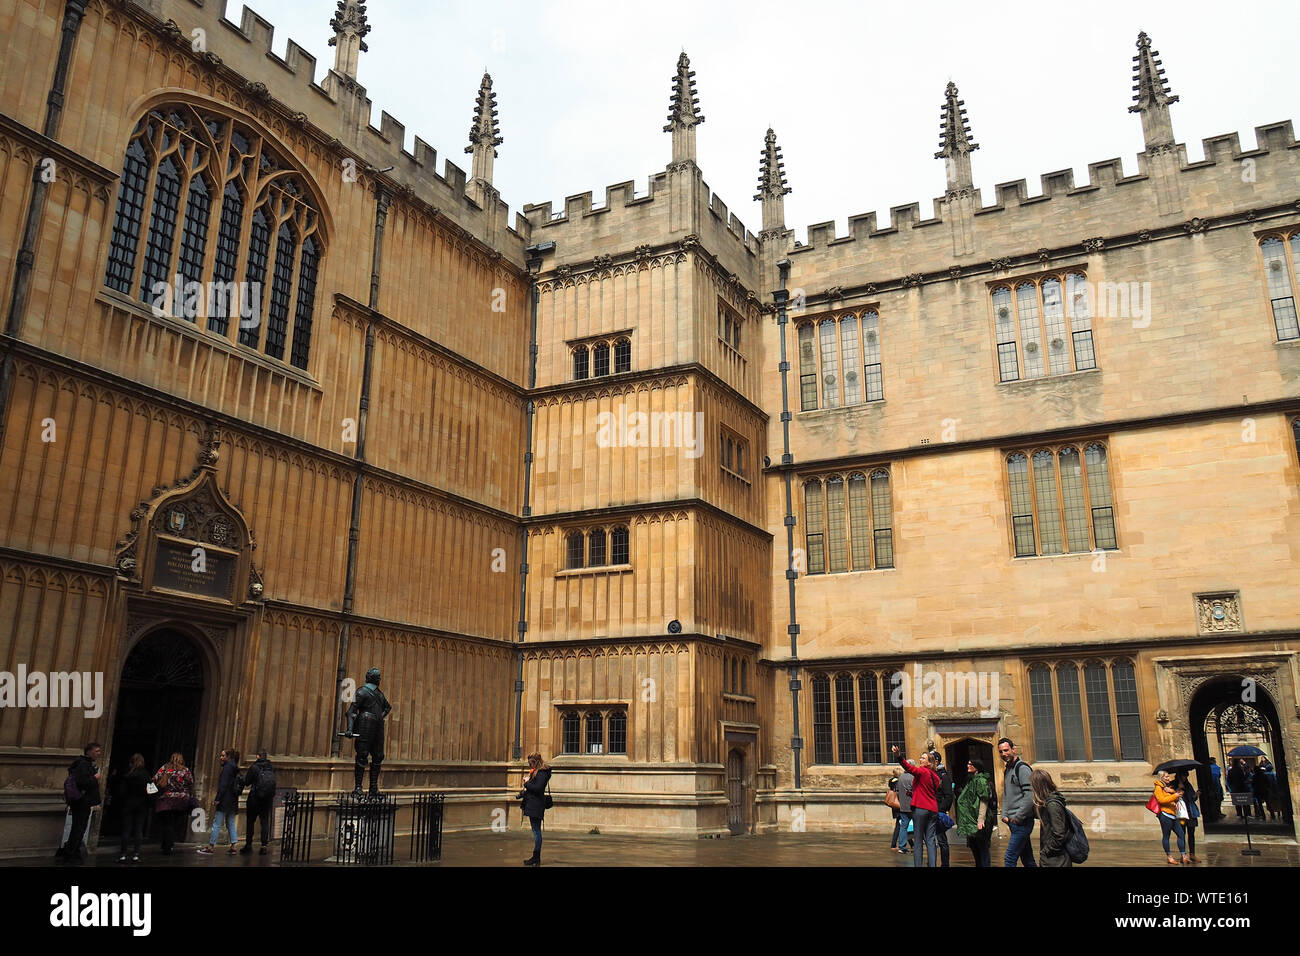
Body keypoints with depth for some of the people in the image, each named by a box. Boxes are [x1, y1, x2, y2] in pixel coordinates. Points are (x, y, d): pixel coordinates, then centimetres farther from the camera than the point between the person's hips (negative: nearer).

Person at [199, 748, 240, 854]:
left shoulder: (227, 767, -10)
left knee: (217, 823, -2)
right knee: (230, 823, 11)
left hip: (225, 800, -9)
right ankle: (234, 845, 6)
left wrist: (218, 799, -18)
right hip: (233, 800, 9)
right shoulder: (235, 768, 16)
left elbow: (223, 785, -17)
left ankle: (211, 846, 1)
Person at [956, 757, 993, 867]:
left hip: (978, 822, -9)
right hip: (971, 821, 9)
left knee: (982, 849, -6)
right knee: (974, 849, 13)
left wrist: (981, 819, -24)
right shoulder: (970, 780, 17)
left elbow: (984, 801, -17)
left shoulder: (981, 780, -10)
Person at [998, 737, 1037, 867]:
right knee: (1027, 859, 13)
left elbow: (1030, 796, -19)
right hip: (1012, 822, 9)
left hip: (1022, 822, -9)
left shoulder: (1022, 768, -11)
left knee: (1009, 859, -11)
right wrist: (1004, 815, 12)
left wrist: (1018, 817, -17)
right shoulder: (1007, 770, 17)